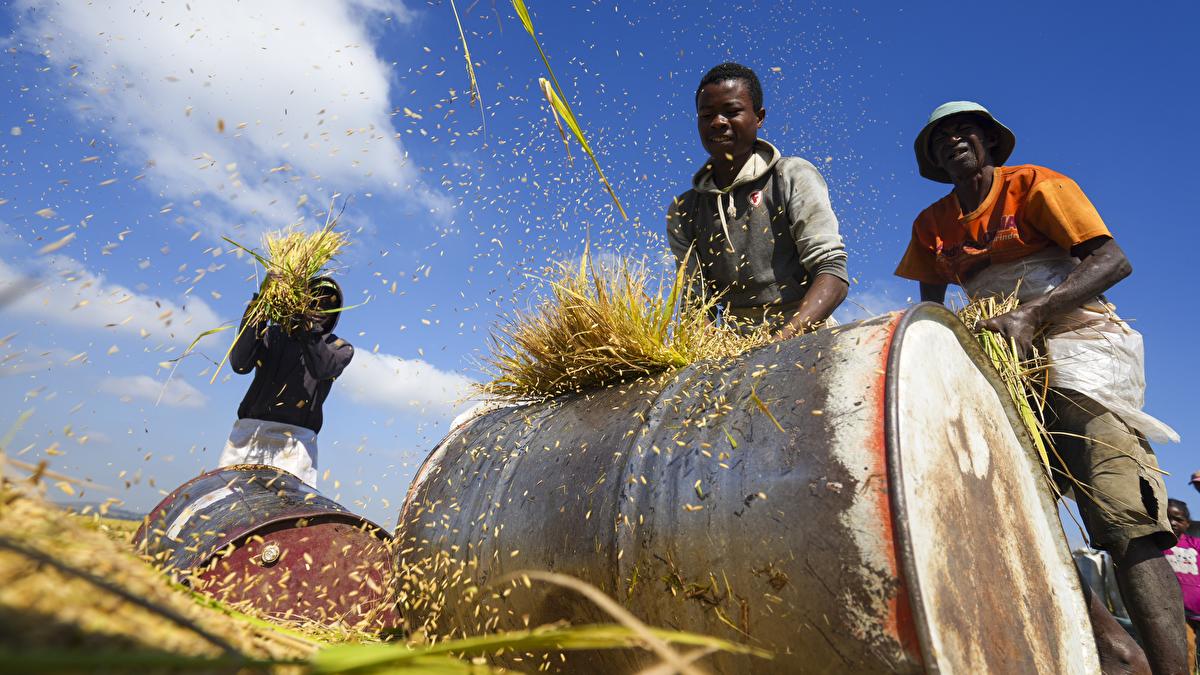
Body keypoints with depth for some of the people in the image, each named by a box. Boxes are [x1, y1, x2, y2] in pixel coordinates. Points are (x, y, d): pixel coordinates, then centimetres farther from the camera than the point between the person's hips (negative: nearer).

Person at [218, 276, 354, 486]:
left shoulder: (341, 349, 14)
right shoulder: (272, 335, 17)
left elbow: (322, 368, -9)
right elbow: (240, 364, -1)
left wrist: (304, 327, -19)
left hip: (297, 440, -2)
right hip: (250, 430, 2)